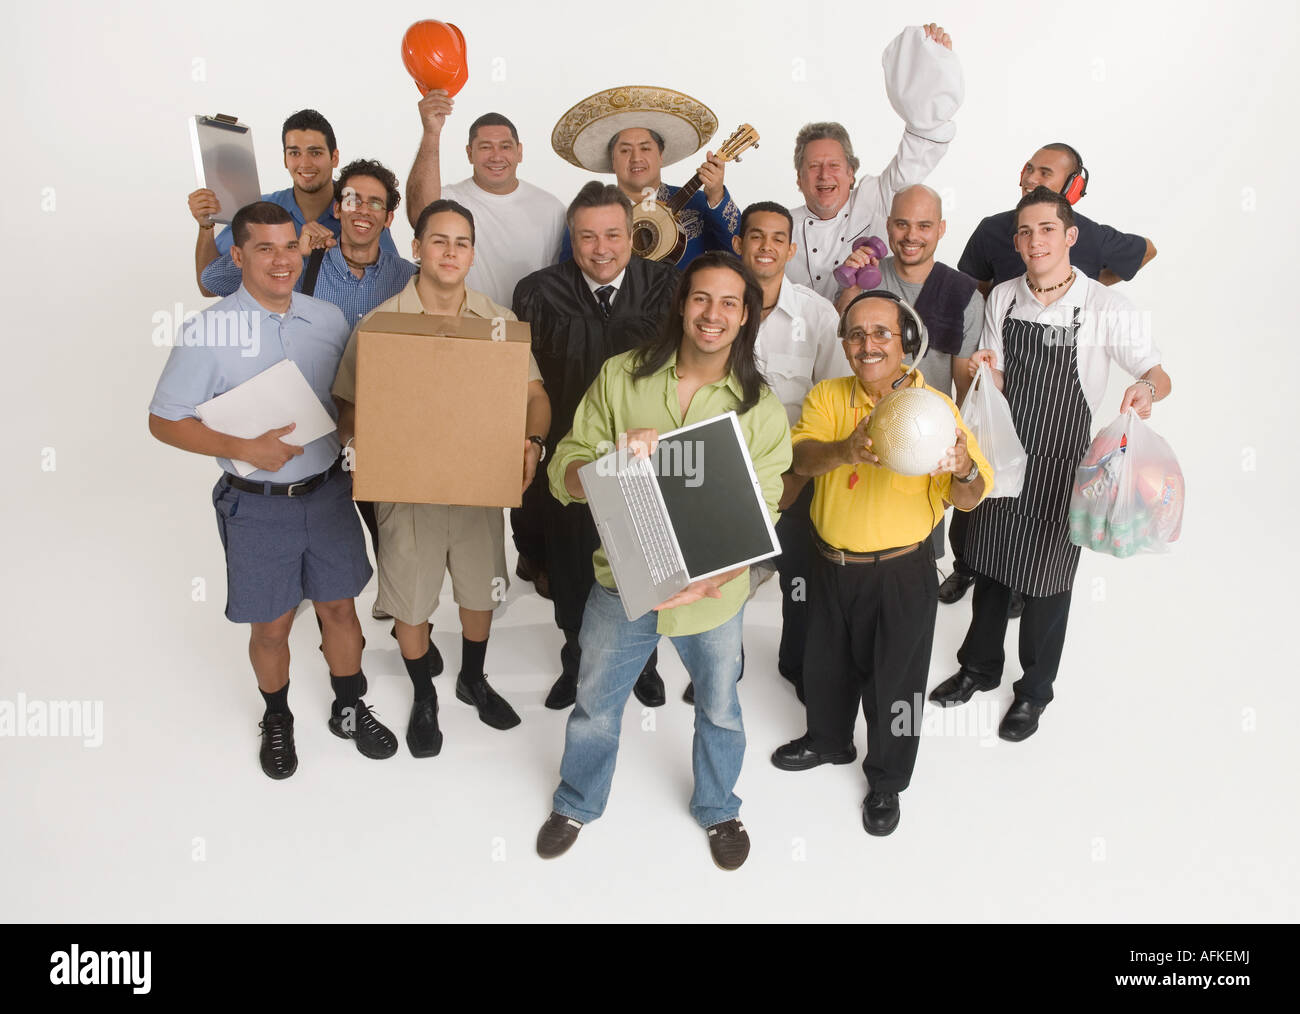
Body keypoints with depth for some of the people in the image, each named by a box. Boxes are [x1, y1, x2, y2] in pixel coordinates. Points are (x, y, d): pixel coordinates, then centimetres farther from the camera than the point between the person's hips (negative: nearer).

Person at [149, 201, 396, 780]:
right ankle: (277, 721, 38)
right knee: (272, 625, 12)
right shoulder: (210, 331, -12)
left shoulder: (329, 319, 0)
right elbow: (163, 421, -8)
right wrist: (243, 448, -20)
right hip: (257, 506, -3)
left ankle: (349, 710, 37)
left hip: (328, 491, 3)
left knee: (340, 608, 15)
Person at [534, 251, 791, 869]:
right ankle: (577, 803, 50)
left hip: (714, 594, 0)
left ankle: (717, 809, 52)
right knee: (595, 705, 19)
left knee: (719, 709, 22)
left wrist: (712, 578, -26)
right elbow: (563, 470, -9)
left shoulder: (762, 408, -9)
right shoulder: (620, 377, -8)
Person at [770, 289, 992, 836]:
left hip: (902, 571, -3)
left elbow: (967, 500, -13)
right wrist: (845, 450, -41)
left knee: (895, 679, 11)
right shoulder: (827, 397, -2)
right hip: (832, 565, 3)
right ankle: (829, 739, 51)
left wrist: (965, 469, -38)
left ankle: (886, 781, 35)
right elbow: (802, 456, -19)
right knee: (826, 663, 22)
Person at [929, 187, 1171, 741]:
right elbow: (996, 385, 2)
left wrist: (1146, 389, -31)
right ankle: (979, 668, 40)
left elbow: (1158, 375, -8)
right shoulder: (1002, 298, 0)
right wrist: (983, 371, -20)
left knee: (1045, 581, 9)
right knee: (988, 567, 17)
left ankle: (1034, 691, 31)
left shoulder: (1104, 307, -12)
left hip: (1060, 467, -3)